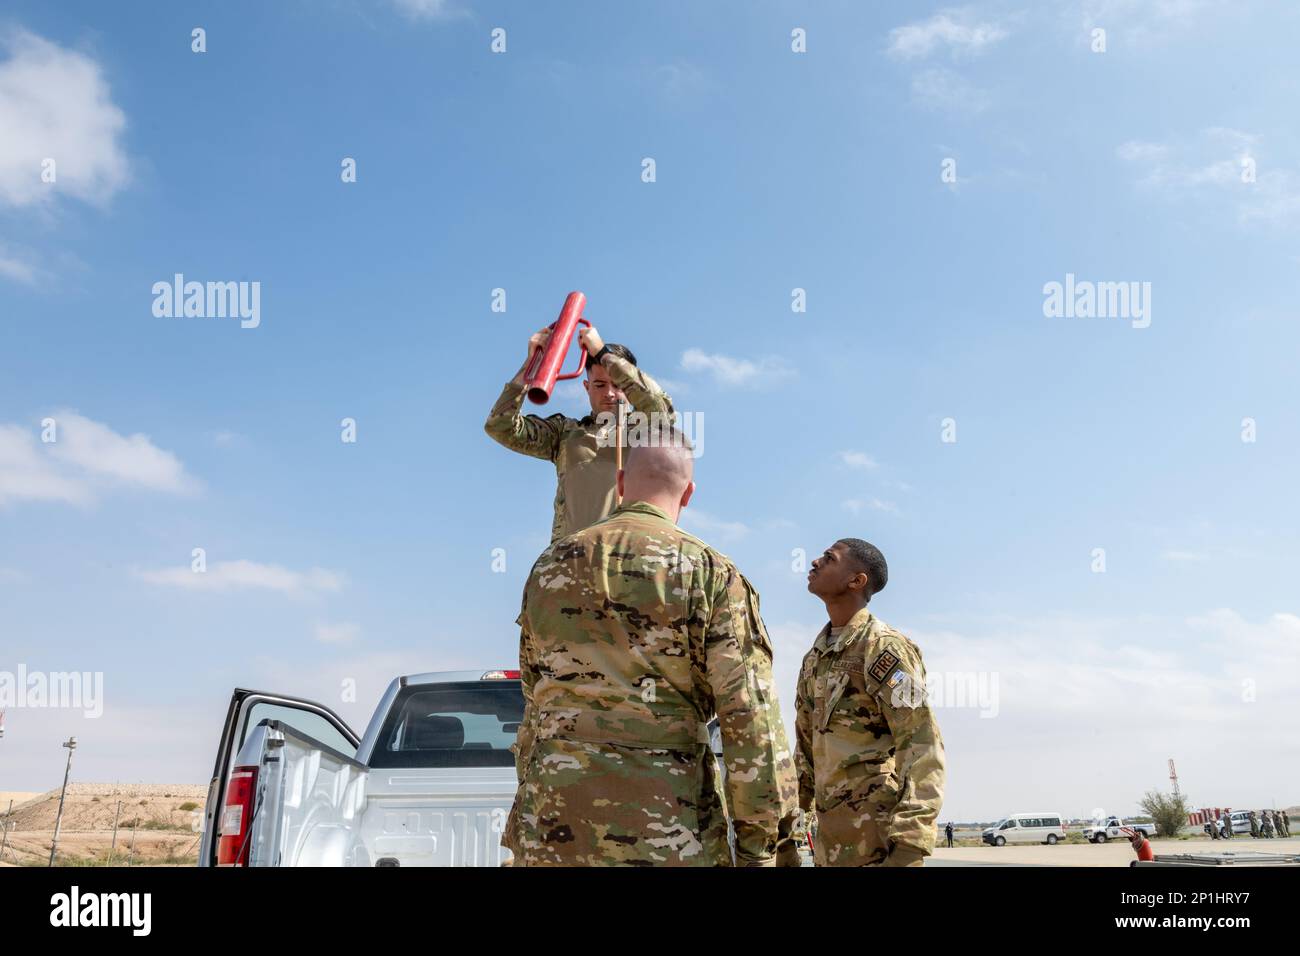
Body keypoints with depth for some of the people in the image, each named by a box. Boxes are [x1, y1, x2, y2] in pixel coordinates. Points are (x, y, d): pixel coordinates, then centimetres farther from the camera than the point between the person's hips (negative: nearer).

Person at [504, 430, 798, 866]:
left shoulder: (550, 564, 10)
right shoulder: (709, 572, -4)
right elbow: (751, 718, -9)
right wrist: (762, 839, -4)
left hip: (551, 826, 4)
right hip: (665, 828, -4)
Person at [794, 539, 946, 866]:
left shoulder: (882, 646, -10)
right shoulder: (815, 656, 14)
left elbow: (922, 746, -17)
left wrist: (908, 844, -23)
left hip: (878, 831, -7)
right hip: (832, 833, 8)